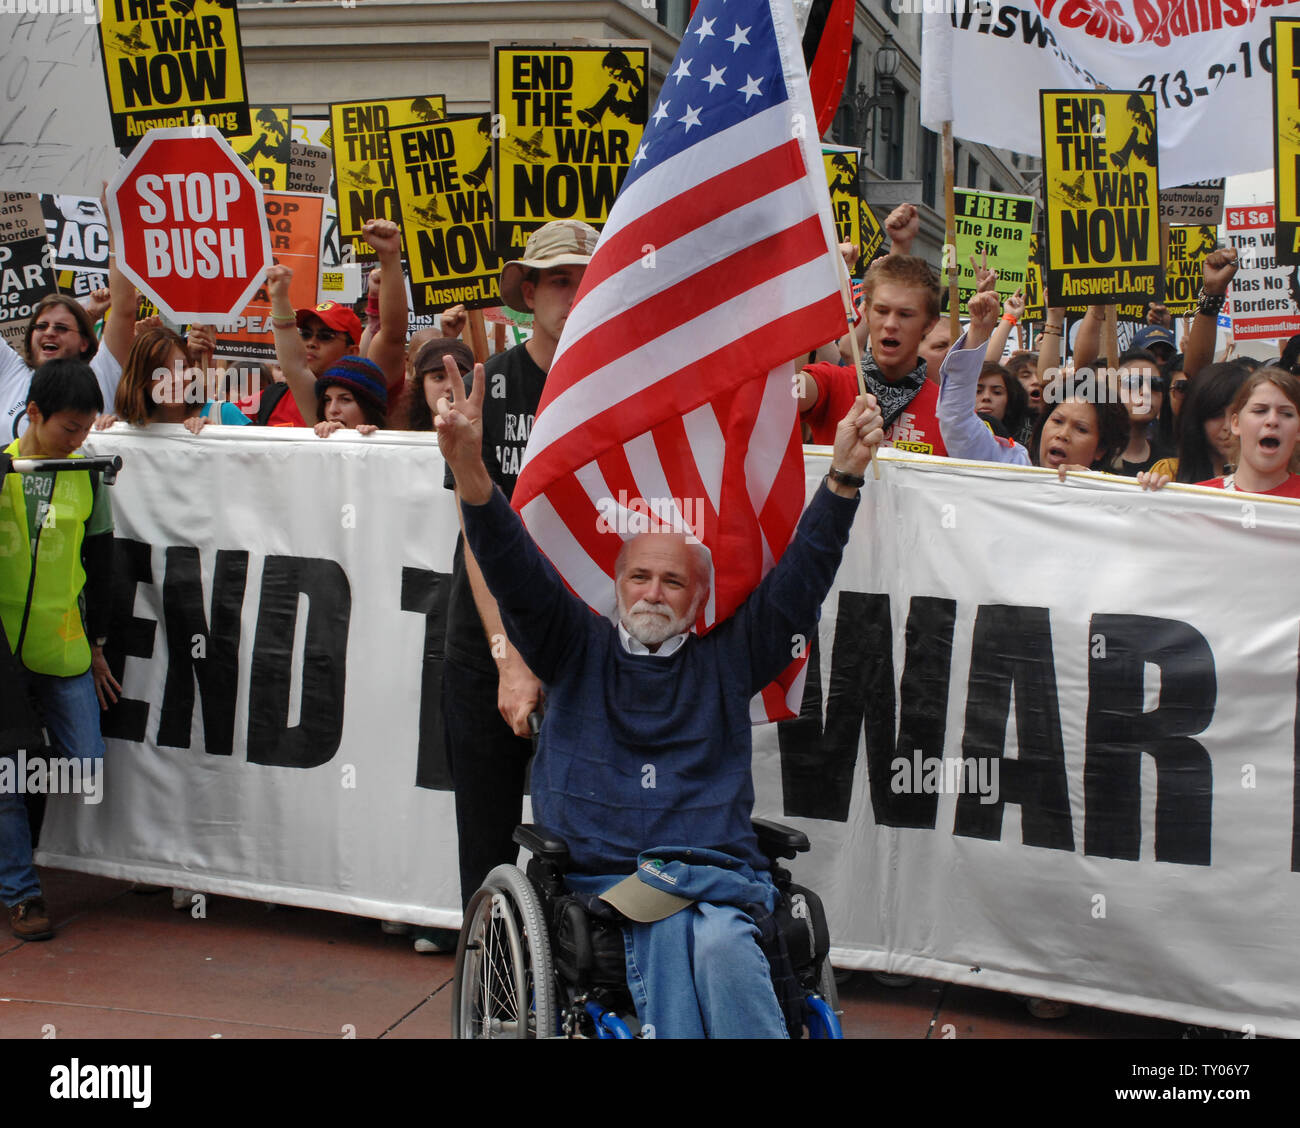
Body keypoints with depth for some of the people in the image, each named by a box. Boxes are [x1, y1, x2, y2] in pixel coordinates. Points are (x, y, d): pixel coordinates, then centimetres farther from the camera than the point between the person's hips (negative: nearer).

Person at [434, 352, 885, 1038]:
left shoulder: (726, 660, 19)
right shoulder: (580, 650, 16)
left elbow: (799, 581, 10)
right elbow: (517, 574, 2)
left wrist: (844, 476, -3)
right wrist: (469, 469, -15)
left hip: (720, 874, 1)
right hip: (604, 875, -1)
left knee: (719, 945, -33)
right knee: (669, 937, -34)